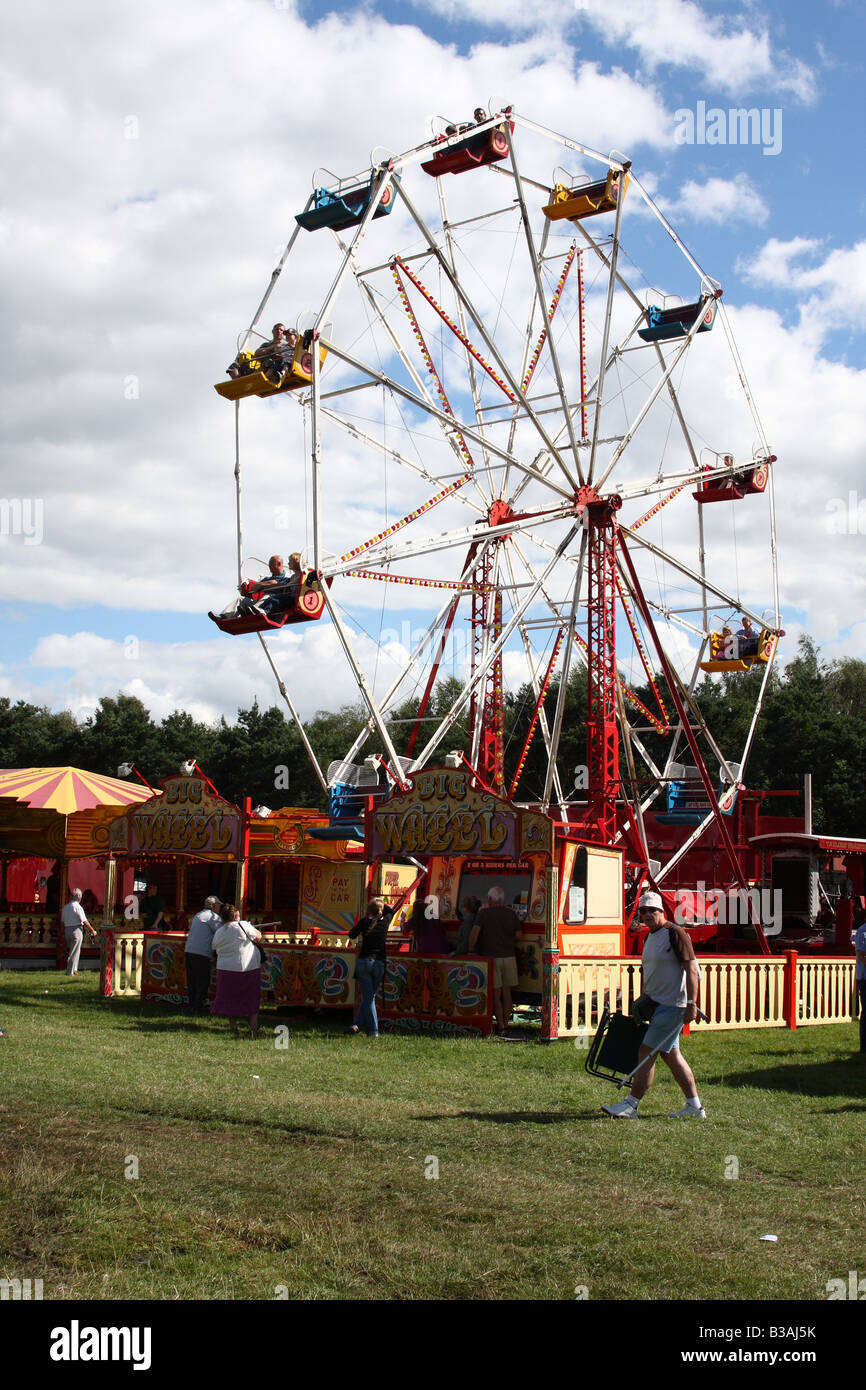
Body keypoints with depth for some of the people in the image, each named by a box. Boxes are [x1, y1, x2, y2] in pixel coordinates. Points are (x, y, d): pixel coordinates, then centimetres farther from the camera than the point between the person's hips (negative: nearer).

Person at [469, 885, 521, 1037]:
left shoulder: (484, 913, -6)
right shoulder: (511, 913, 3)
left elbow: (474, 932, -14)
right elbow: (518, 935, 8)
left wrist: (471, 950, -1)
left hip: (491, 957, -3)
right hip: (509, 957, 3)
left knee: (496, 994, 2)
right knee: (506, 992, 12)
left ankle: (500, 1026, -1)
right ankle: (505, 1023, 16)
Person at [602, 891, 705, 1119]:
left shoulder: (675, 933, -12)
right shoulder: (650, 938, 15)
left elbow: (691, 969, -17)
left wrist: (691, 1004, -22)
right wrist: (642, 1001, 19)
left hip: (672, 1006, -10)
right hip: (657, 1004, 10)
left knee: (646, 1052, -9)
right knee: (671, 1055, 11)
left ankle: (631, 1105, -6)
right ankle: (694, 1107, 18)